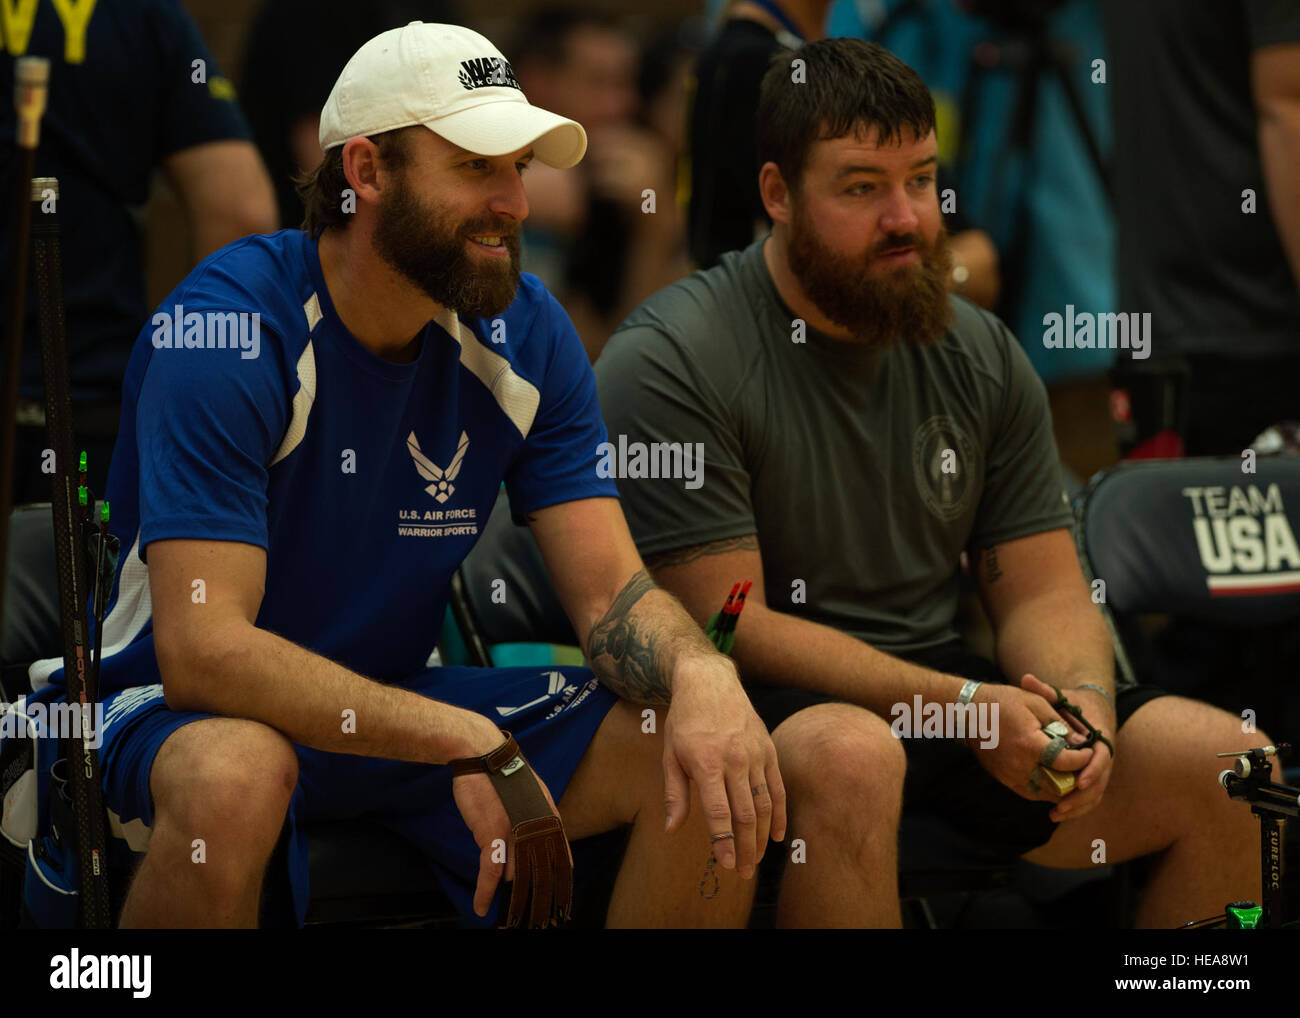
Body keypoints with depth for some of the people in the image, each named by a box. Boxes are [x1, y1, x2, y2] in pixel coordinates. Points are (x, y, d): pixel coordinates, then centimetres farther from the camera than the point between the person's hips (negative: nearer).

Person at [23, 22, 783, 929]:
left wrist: (702, 673, -30)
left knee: (711, 764, -14)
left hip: (401, 702, 5)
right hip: (181, 708, -5)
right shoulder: (224, 330, -21)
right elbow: (203, 649, -30)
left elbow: (611, 591, -4)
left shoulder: (523, 334, -2)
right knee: (235, 776, -41)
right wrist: (466, 742, -38)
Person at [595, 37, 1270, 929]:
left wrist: (1084, 705, -13)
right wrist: (963, 705, -20)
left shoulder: (980, 356, 10)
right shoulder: (671, 363, -10)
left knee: (1238, 770, -12)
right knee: (852, 756, -40)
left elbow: (1044, 592, 12)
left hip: (944, 686, 6)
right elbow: (731, 621, -15)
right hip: (771, 712, -6)